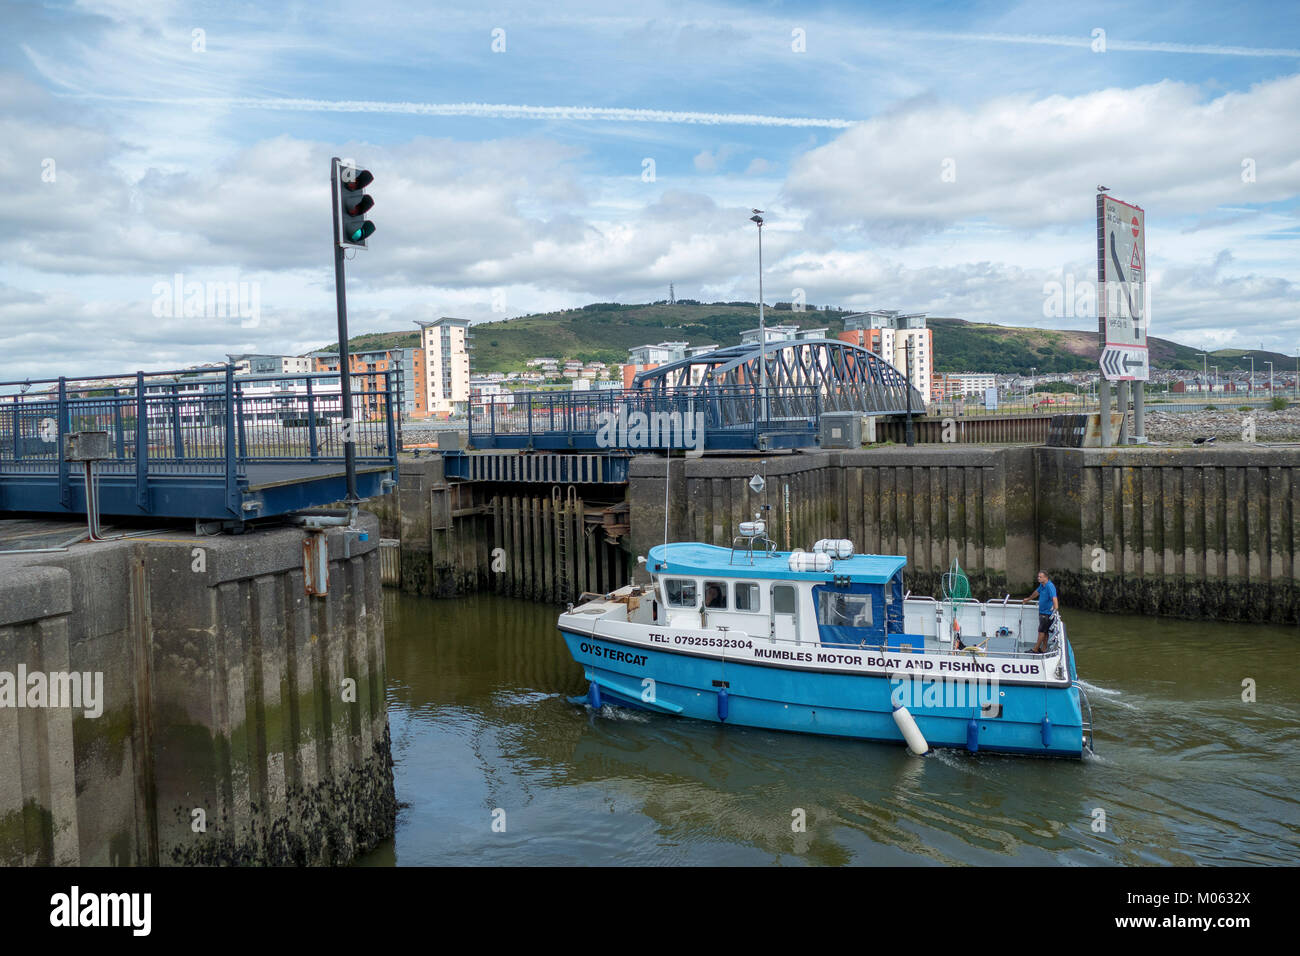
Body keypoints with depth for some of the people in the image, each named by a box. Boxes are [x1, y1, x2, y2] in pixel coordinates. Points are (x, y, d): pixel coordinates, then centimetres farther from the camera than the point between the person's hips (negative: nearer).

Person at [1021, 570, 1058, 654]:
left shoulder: (1050, 586, -21)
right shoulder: (1042, 585, 9)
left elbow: (1054, 598, -35)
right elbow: (1036, 592, 29)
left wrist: (1056, 608, -49)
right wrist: (1028, 599, 43)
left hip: (1047, 613, -9)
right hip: (1042, 612, 9)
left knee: (1041, 631, -4)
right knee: (1044, 631, 13)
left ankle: (1035, 650, 1)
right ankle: (1043, 649, 19)